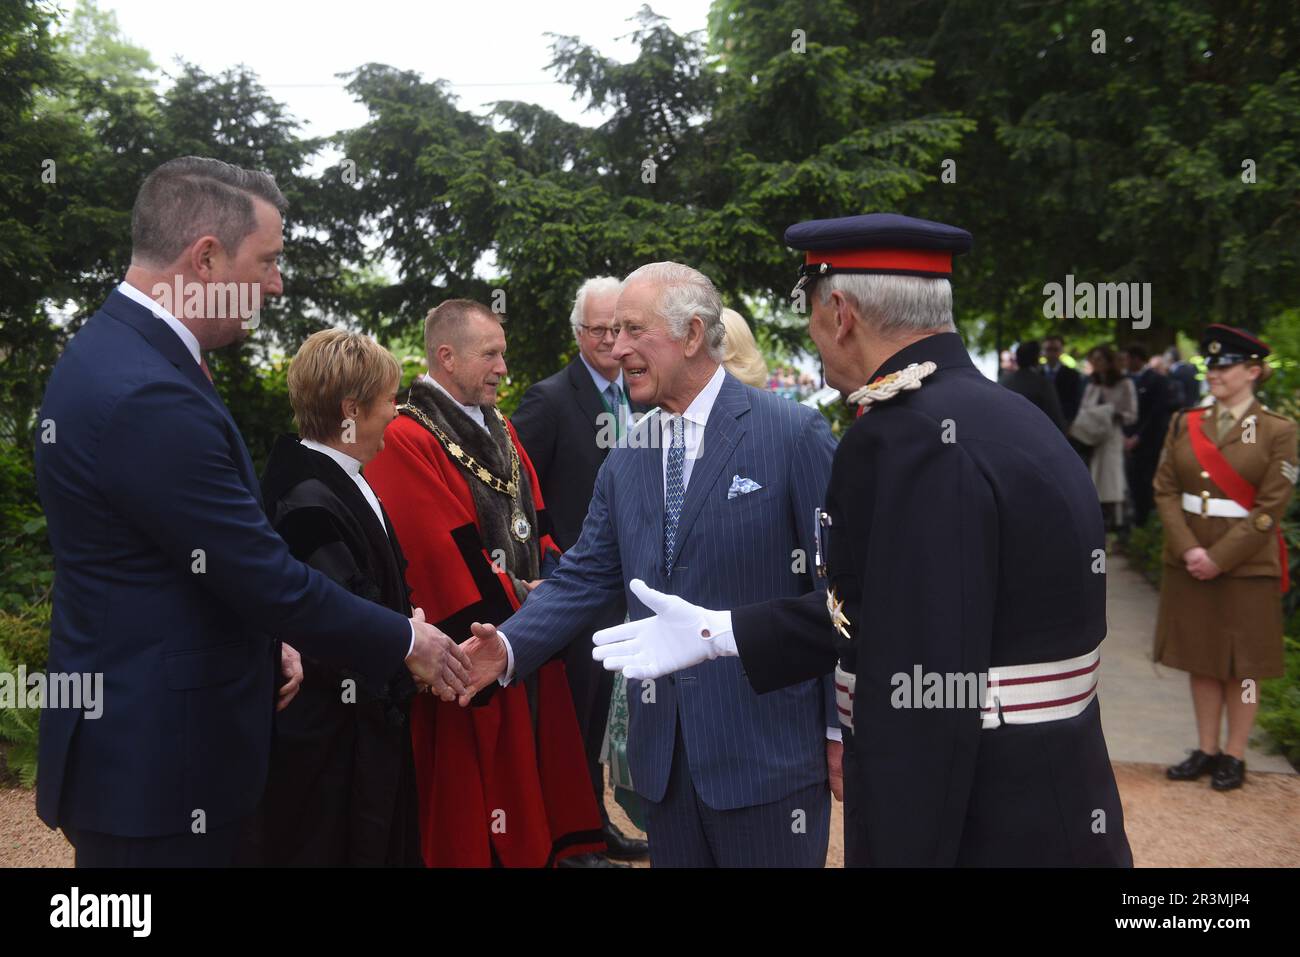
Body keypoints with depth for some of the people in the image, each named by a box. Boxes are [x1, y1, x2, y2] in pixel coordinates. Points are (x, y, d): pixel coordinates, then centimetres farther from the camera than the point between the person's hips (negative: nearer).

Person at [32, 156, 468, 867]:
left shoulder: (110, 350, 7)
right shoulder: (148, 396, -26)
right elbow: (267, 577, -23)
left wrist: (264, 639, 8)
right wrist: (405, 642, -10)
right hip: (159, 759, -10)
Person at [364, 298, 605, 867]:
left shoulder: (499, 428, 13)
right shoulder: (406, 442, -15)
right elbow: (443, 551, -20)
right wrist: (514, 599, -12)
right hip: (468, 650, -8)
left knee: (531, 763, 16)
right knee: (472, 779, 3)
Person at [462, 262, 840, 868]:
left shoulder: (794, 435, -9)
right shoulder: (625, 463, 8)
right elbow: (585, 578, 7)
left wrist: (843, 727, -7)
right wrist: (509, 646, -9)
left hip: (766, 749, -5)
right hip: (662, 749, 5)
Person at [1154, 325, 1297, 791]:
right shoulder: (1185, 424, 5)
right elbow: (1165, 490, 1)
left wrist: (1219, 558, -16)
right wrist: (1189, 549, -12)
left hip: (1246, 565, -4)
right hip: (1188, 562, 4)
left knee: (1242, 664, 7)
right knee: (1201, 659, 11)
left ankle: (1234, 756, 18)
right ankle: (1206, 749, 23)